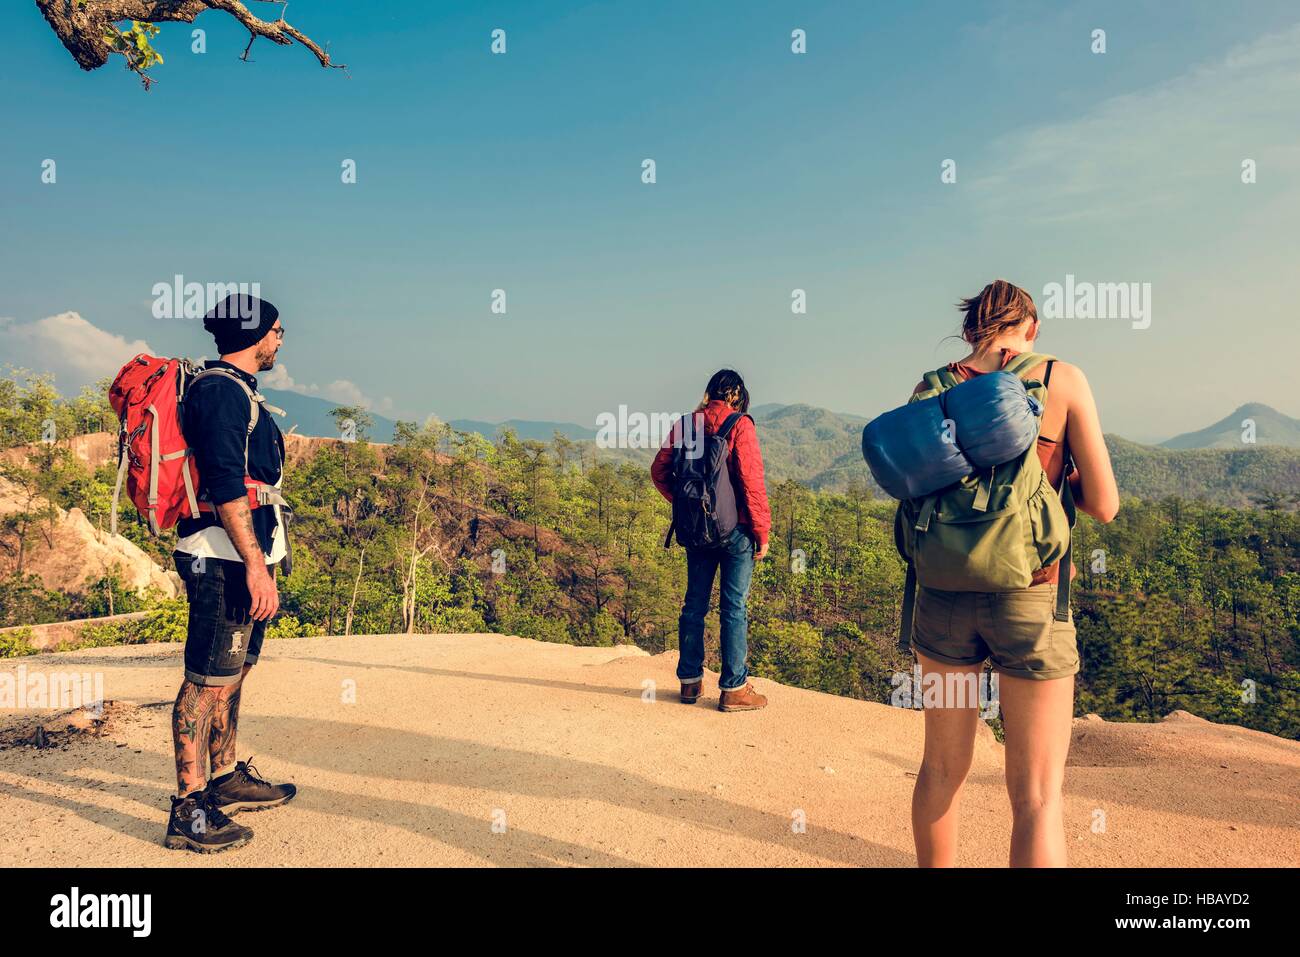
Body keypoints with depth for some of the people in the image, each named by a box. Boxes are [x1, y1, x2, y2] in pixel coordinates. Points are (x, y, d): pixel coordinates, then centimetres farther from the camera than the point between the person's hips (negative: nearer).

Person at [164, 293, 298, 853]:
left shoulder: (238, 391, 19)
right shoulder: (221, 389, -13)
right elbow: (225, 484, -22)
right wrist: (256, 564, -25)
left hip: (243, 555, 11)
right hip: (225, 557, -11)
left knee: (232, 672, 17)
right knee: (209, 679, -7)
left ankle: (227, 780, 29)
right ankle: (190, 810, -1)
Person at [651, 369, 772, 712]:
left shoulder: (686, 424, 5)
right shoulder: (740, 425, -9)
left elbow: (659, 470, 5)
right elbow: (752, 481, -14)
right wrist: (762, 531, -8)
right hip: (735, 529, -4)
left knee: (694, 603, 12)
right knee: (734, 607, 1)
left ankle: (690, 680, 20)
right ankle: (734, 689, 6)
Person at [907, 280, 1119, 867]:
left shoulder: (933, 388, 3)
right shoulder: (1062, 381, -4)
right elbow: (1103, 505, -5)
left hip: (944, 593, 3)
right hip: (1030, 598, -3)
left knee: (942, 768, 19)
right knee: (1037, 795, 6)